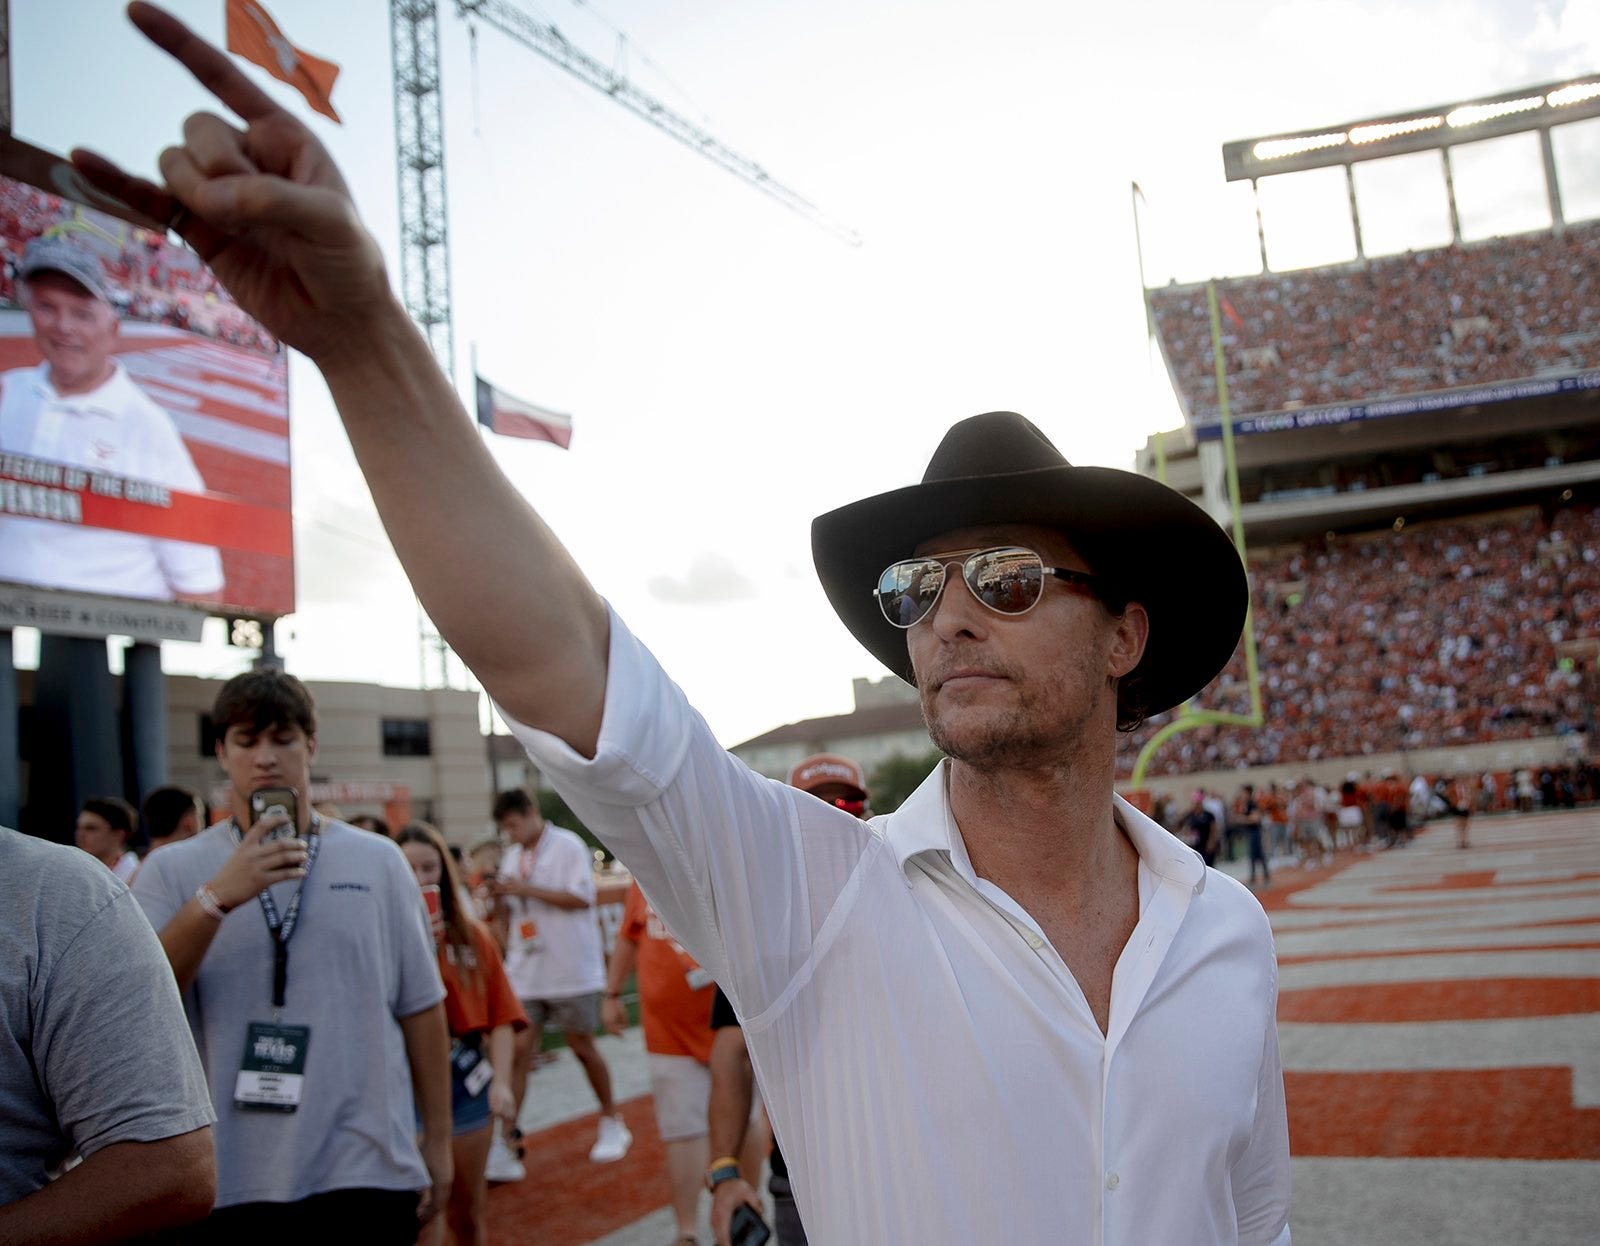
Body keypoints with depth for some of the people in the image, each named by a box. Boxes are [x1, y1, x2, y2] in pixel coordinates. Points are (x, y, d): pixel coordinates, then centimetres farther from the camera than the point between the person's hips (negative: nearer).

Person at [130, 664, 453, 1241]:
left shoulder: (377, 861, 4)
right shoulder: (172, 870, 2)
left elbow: (421, 1006, 7)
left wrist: (438, 1140, 7)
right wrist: (217, 897, -23)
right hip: (227, 1180, 0)